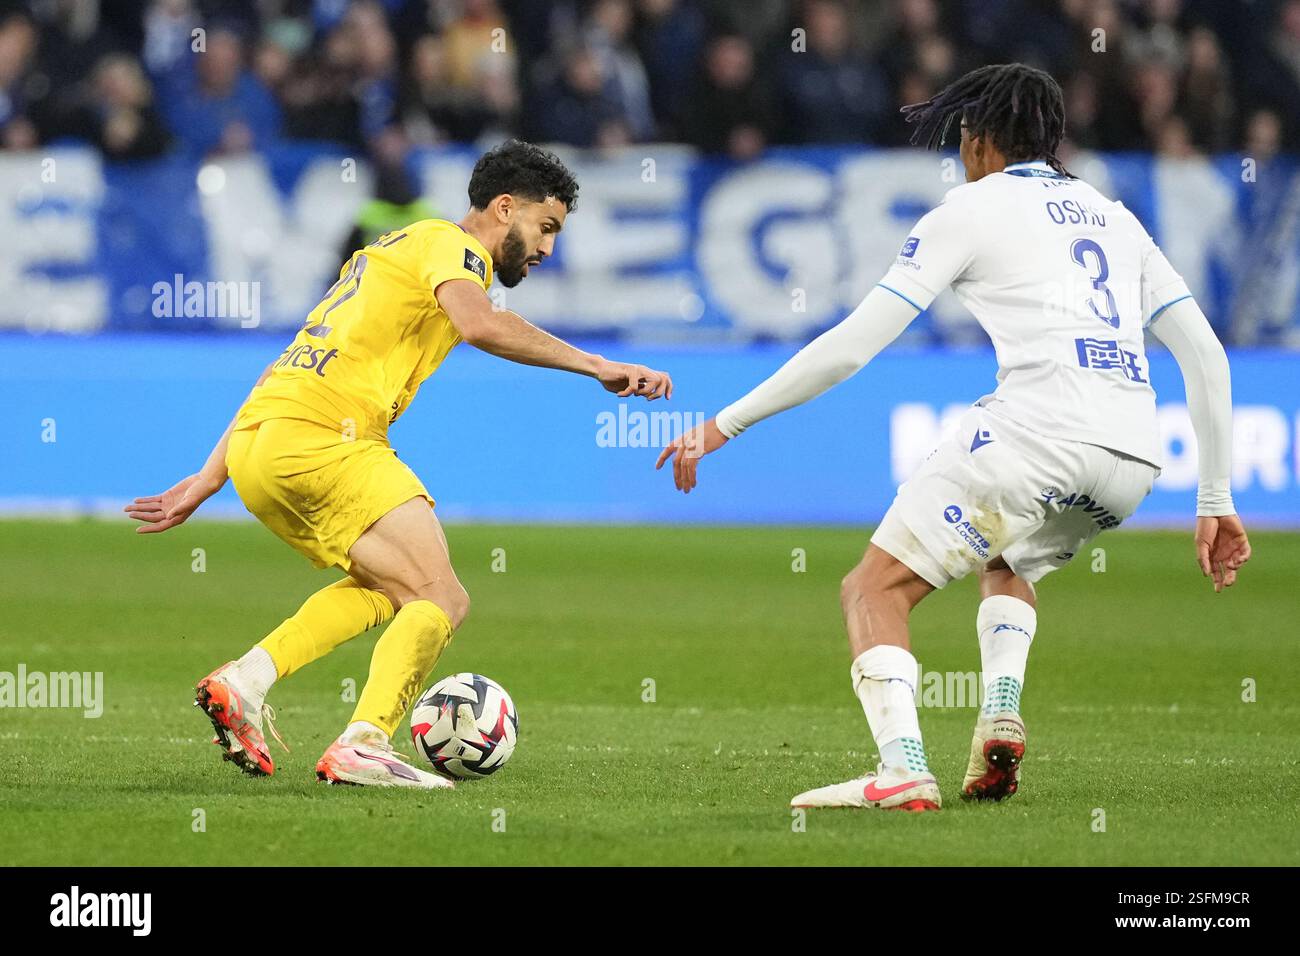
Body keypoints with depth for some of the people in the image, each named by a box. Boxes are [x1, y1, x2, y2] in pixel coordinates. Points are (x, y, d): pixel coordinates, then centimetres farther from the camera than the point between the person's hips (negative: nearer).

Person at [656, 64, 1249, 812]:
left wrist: (727, 423, 9)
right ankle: (1001, 719, 10)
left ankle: (903, 770, -21)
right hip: (1136, 455, 6)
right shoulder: (1116, 218, 27)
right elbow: (1207, 355, 20)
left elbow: (853, 344, 4)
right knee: (1007, 563, 35)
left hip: (1038, 431, -6)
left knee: (875, 590, 1)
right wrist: (1217, 504, 23)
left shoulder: (972, 209, 10)